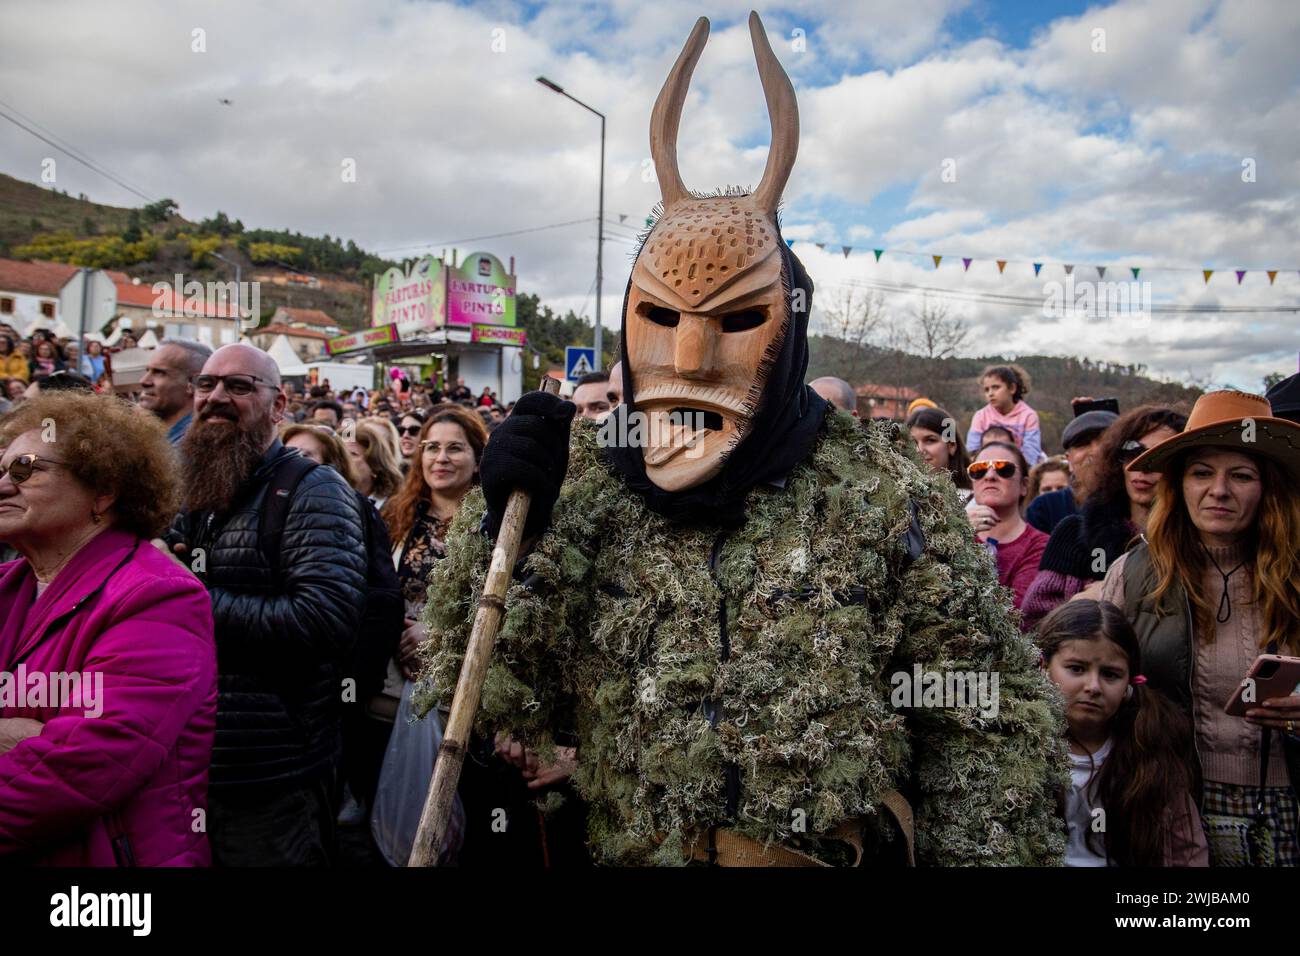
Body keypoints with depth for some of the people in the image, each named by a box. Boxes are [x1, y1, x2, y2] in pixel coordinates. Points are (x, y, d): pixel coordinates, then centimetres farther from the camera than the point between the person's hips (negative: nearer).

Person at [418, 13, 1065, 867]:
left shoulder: (883, 495, -9)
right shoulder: (577, 491, -6)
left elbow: (989, 731, -5)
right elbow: (488, 706, -9)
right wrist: (509, 528, -21)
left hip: (857, 854, -1)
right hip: (619, 851, 2)